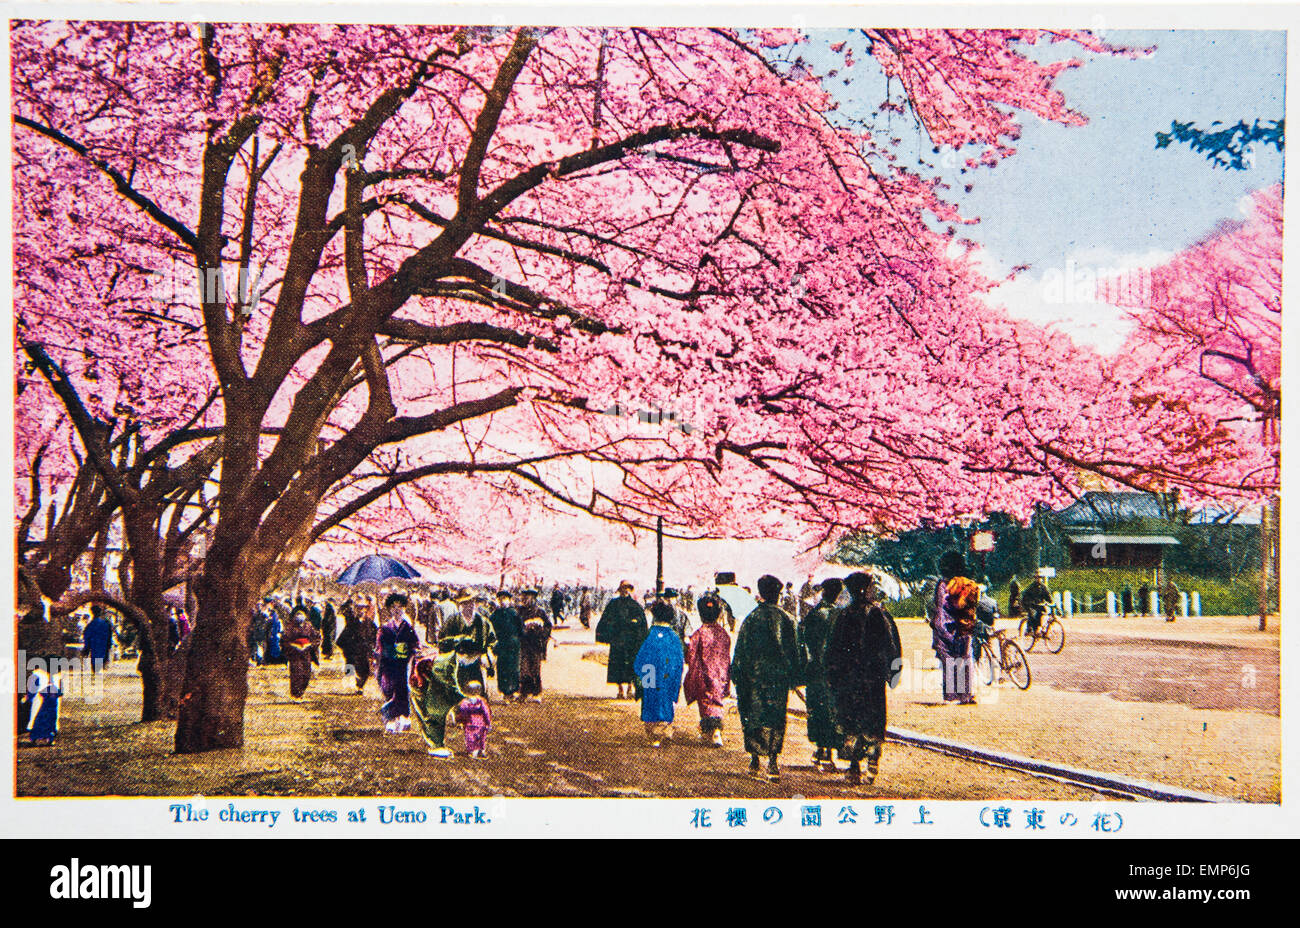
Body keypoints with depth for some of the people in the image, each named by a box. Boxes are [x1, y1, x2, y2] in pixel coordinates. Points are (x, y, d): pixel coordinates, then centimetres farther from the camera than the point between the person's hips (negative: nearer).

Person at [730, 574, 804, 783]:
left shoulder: (750, 619, -1)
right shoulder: (783, 619, -1)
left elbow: (741, 652, 1)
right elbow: (791, 650, 2)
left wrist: (738, 676, 8)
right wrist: (794, 677, 9)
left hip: (753, 675, 1)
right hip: (778, 676, 0)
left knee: (753, 716, 9)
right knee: (775, 717, 1)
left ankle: (754, 762, 10)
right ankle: (772, 763, -7)